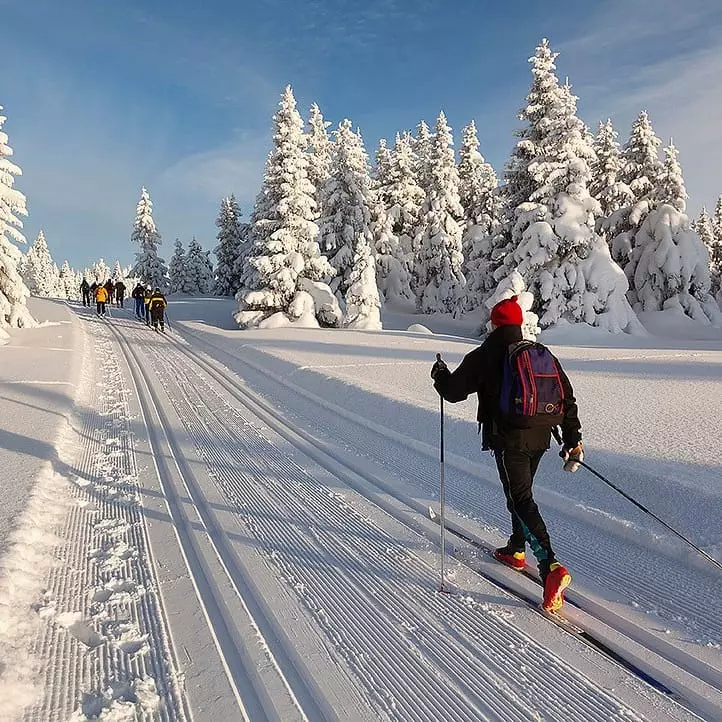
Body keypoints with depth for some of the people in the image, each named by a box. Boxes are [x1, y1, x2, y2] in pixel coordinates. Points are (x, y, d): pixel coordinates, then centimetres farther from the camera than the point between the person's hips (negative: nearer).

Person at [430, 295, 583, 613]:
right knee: (520, 492, 24)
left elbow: (454, 391, -3)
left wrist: (440, 375, 19)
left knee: (521, 501, -7)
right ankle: (516, 550, 39)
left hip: (508, 440, -7)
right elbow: (567, 398, 7)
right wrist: (573, 439, 12)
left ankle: (550, 566, -22)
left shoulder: (484, 356, -7)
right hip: (539, 438, 7)